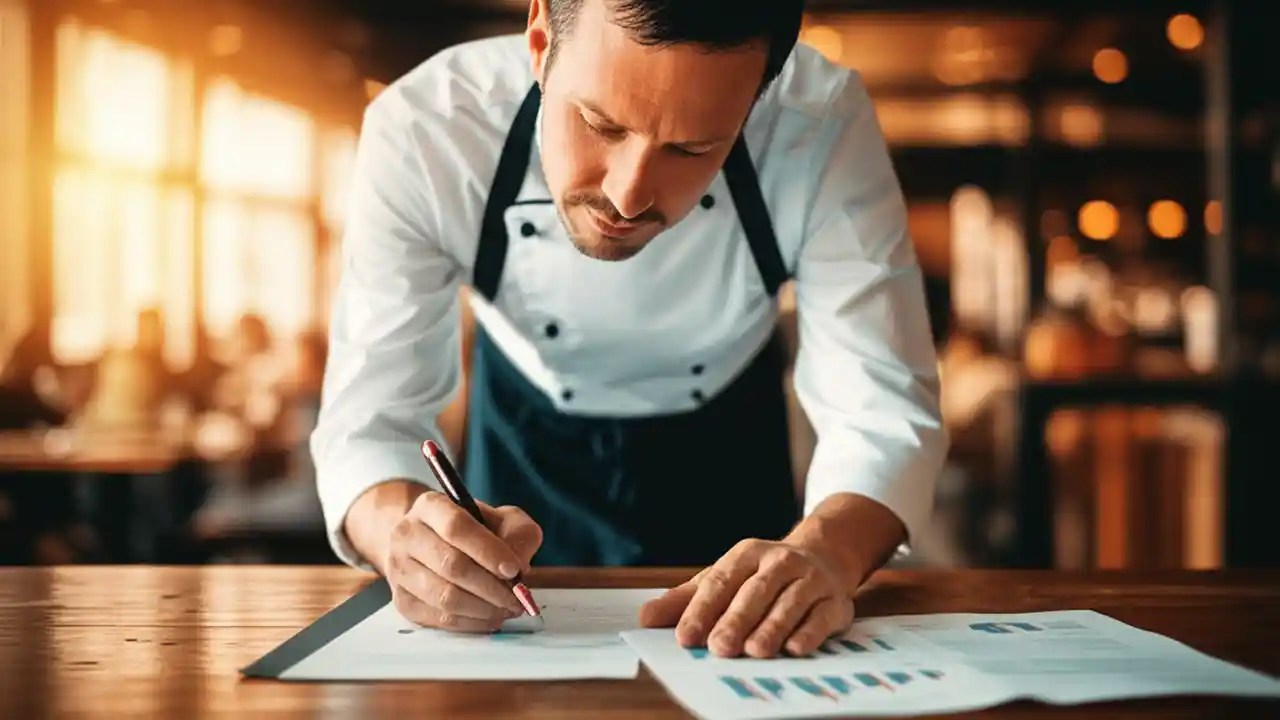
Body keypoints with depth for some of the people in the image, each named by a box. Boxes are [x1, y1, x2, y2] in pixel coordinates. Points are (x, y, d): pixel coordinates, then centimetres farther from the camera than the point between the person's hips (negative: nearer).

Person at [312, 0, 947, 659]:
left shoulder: (825, 124, -34)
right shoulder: (418, 132, -33)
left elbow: (883, 407, -33)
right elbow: (368, 415, -31)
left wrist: (822, 551, -54)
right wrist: (406, 529, -54)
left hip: (729, 430, 1)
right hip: (524, 433, 0)